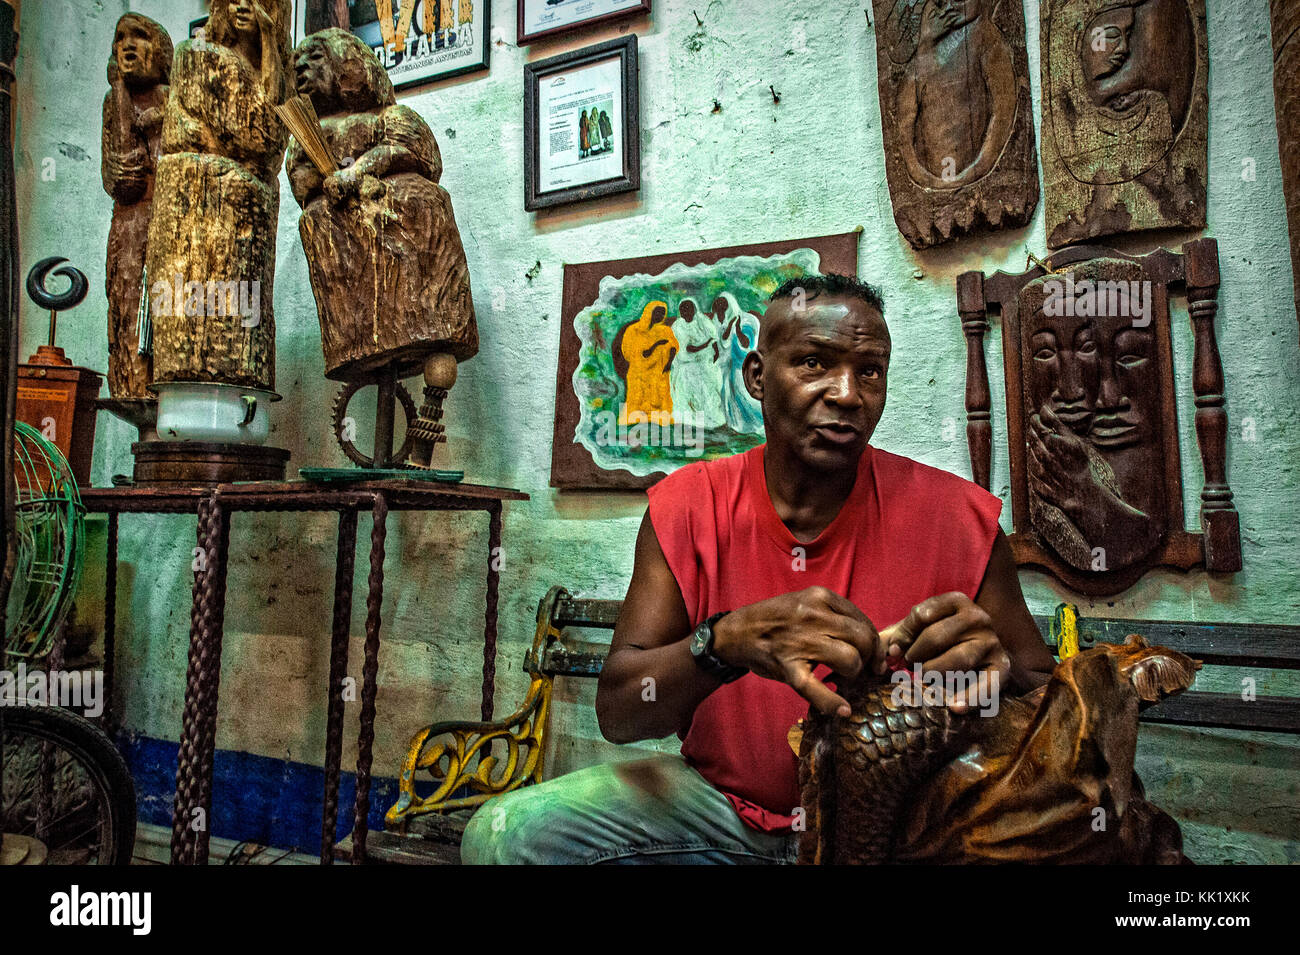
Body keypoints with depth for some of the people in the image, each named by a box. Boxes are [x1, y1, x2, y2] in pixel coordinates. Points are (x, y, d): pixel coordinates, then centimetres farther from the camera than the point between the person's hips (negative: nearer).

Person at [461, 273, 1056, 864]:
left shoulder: (955, 519, -9)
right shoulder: (688, 506, -6)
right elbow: (616, 713, -13)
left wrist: (998, 671, -27)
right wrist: (729, 640, -34)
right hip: (722, 802, 3)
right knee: (505, 833, -15)